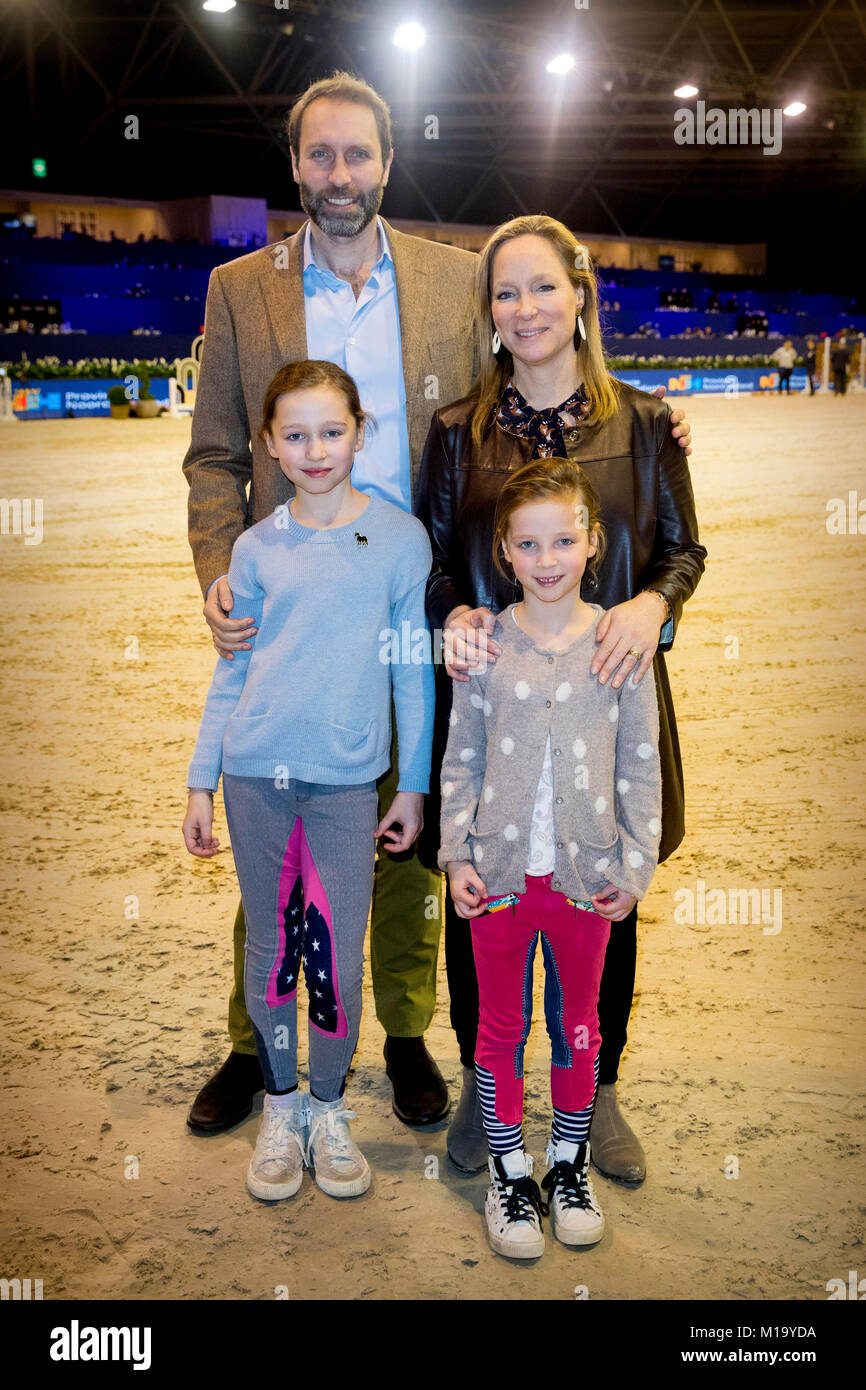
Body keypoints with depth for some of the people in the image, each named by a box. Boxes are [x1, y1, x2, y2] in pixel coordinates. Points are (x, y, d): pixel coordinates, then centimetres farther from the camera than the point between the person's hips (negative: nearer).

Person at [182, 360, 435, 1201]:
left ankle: (329, 1108, 25)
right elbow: (232, 671, 10)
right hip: (257, 774, 2)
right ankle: (280, 1107, 28)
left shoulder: (399, 537, 0)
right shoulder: (257, 548, 4)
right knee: (272, 949, 11)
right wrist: (201, 781, 8)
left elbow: (413, 669, 3)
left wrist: (413, 784, 3)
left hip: (346, 780, -1)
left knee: (337, 956, 3)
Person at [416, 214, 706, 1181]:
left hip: (606, 690, 0)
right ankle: (481, 1084, 30)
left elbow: (684, 547, 5)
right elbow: (429, 555, 7)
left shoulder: (642, 421, 2)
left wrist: (650, 605, -17)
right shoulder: (457, 429, 3)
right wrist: (453, 612, -14)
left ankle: (598, 1090, 31)